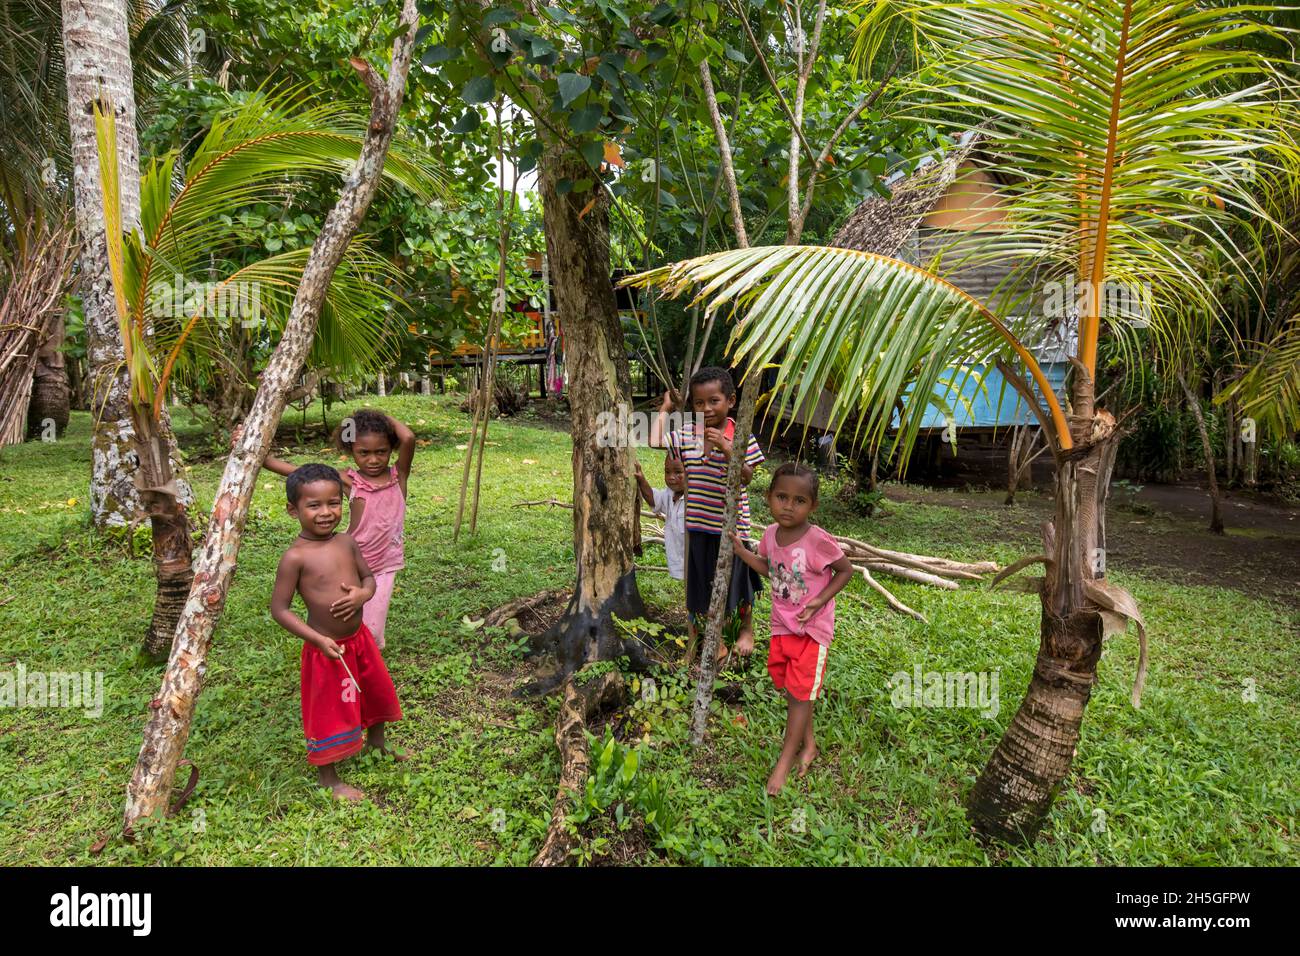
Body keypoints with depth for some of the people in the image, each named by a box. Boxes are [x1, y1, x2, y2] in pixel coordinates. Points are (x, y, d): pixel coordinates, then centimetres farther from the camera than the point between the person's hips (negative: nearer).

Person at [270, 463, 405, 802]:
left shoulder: (347, 543, -3)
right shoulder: (295, 557, -20)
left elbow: (368, 577, 9)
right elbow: (279, 609, -17)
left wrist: (363, 593, -15)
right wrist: (319, 639, -22)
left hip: (359, 637, 6)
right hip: (326, 647, -6)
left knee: (377, 691, 24)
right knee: (329, 711, 10)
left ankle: (377, 739, 54)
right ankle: (328, 778, 32)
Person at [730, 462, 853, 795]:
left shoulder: (818, 540, -25)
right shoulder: (771, 533, -6)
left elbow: (845, 570, -12)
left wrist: (819, 600, -21)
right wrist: (741, 550, 0)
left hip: (812, 629, -6)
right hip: (781, 626, 6)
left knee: (799, 695, 3)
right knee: (791, 689, 18)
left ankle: (785, 761, 17)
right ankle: (808, 744, 39)